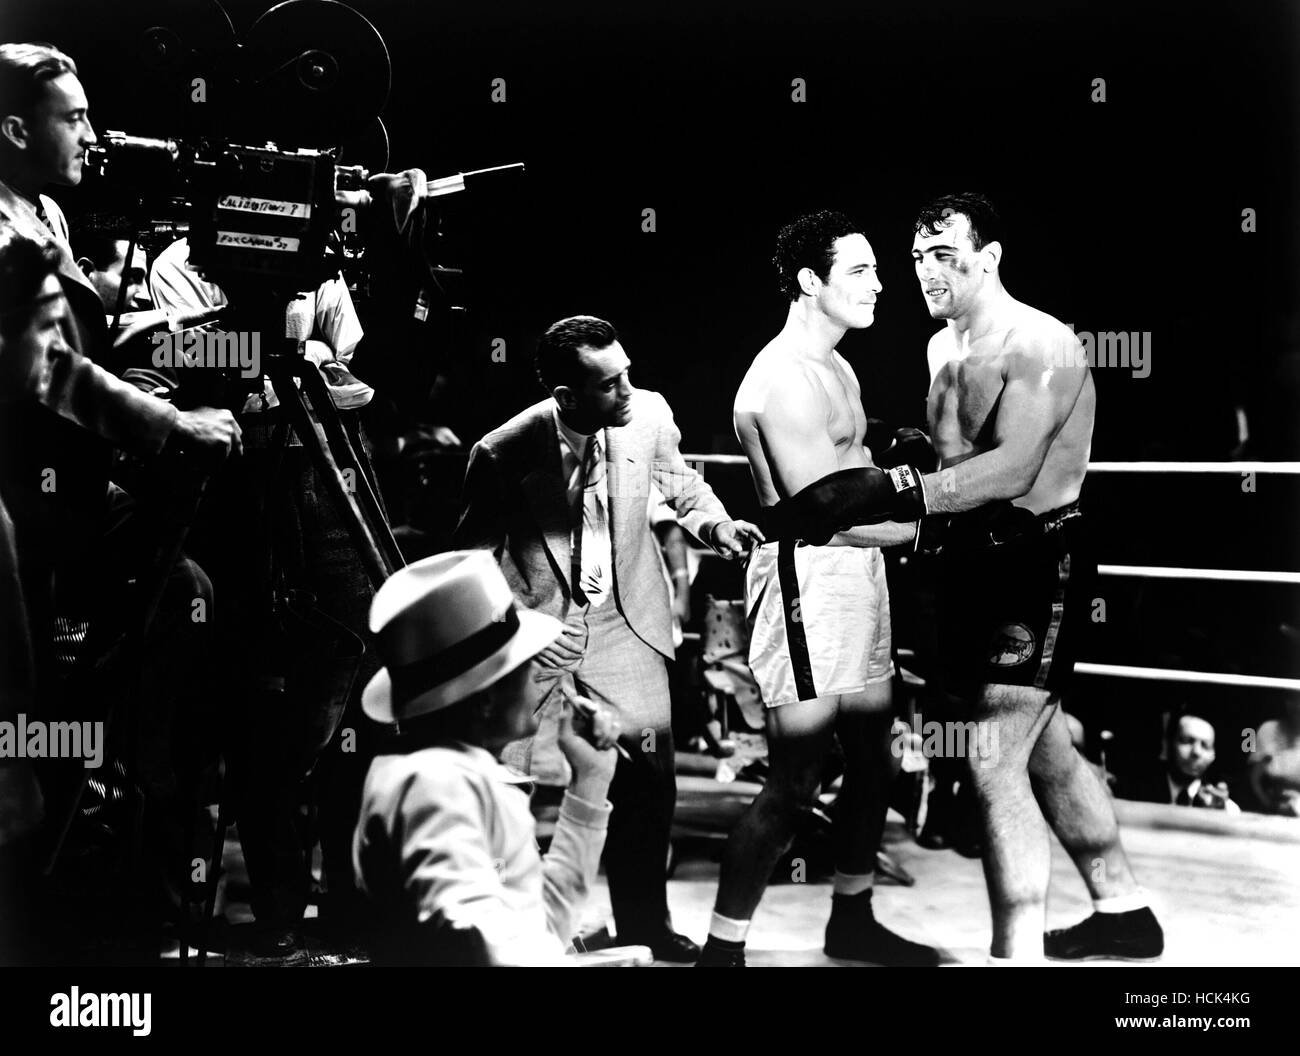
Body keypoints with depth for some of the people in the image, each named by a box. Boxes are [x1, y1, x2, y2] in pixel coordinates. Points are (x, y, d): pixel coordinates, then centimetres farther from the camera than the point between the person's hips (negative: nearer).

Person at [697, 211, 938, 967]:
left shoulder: (836, 366, 16)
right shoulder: (784, 380, -17)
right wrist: (925, 523, -10)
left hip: (857, 575, 10)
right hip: (807, 579, -10)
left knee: (873, 756, 17)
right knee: (795, 779, -8)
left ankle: (853, 919, 33)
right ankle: (723, 948, 1)